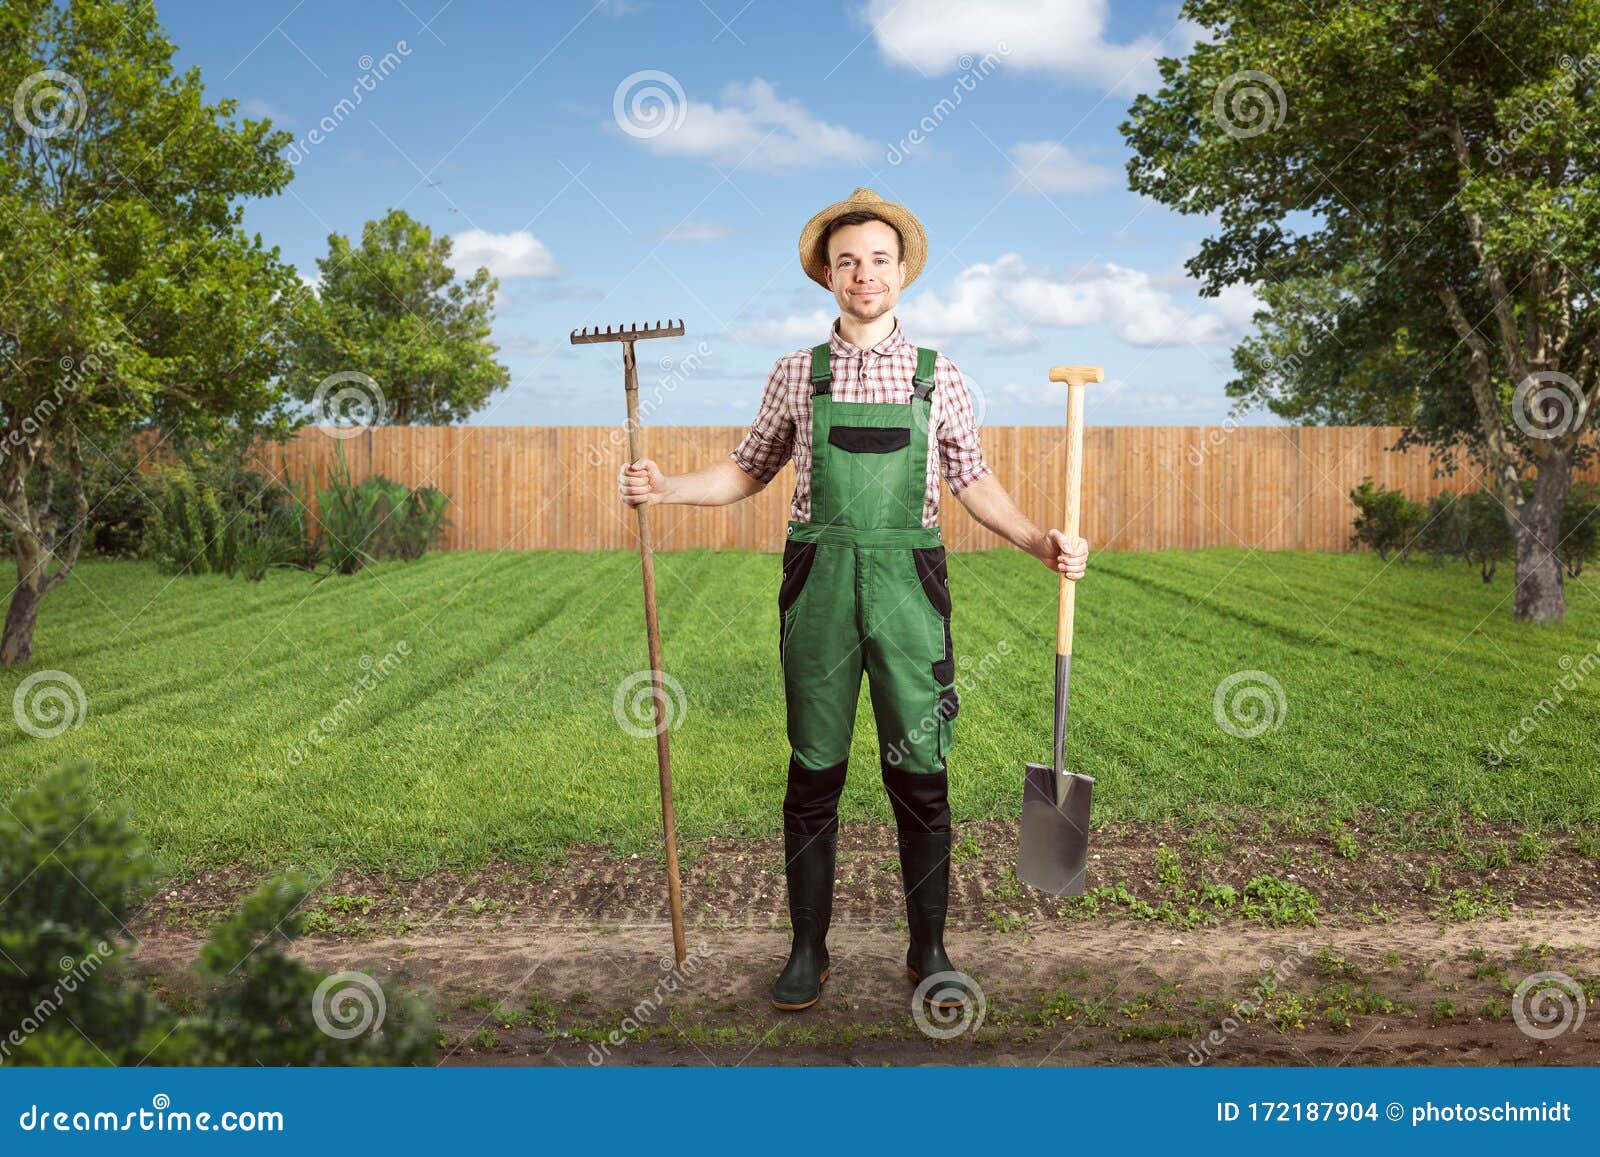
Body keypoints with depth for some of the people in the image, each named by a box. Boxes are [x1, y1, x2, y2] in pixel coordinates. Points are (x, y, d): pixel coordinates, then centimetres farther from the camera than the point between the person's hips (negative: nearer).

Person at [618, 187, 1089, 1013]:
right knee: (814, 773, 6)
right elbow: (749, 471, 16)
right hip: (819, 583, 0)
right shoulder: (797, 374, 8)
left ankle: (928, 951, 14)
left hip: (907, 587, 0)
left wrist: (1041, 543, 1)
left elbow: (972, 482, 12)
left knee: (920, 774, 2)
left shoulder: (937, 378, 7)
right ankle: (808, 951, 16)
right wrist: (665, 487, 3)